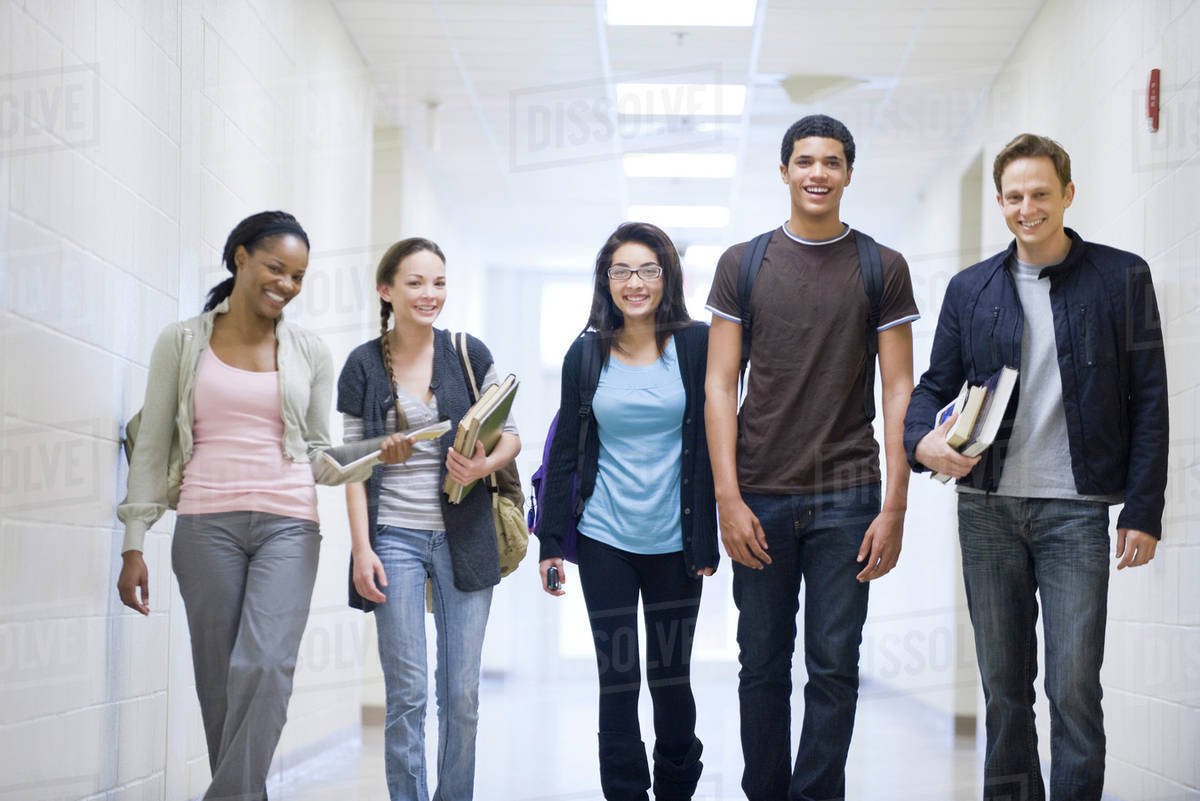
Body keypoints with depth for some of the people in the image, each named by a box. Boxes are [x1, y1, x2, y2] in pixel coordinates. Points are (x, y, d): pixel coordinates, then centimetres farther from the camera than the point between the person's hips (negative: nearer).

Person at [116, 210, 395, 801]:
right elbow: (152, 448, 8)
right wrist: (133, 545, 3)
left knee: (265, 668, -18)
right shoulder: (182, 343, 8)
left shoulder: (310, 354, 12)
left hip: (288, 526, 0)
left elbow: (319, 457, 14)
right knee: (218, 683, -1)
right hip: (206, 527, 0)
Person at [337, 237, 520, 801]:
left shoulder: (469, 355, 5)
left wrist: (486, 465, -14)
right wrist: (362, 548, -6)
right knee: (406, 695, -3)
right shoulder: (364, 366, 3)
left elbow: (511, 435, 8)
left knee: (462, 695, 3)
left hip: (463, 536, 1)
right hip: (395, 537, -1)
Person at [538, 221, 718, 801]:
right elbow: (565, 452, 8)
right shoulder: (587, 354, 4)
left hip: (674, 540, -1)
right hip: (604, 539, 1)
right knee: (617, 679, 2)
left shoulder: (696, 345, -1)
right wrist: (551, 542, 4)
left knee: (671, 676, 8)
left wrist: (707, 540, -6)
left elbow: (710, 445, -2)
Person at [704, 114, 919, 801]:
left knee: (835, 667, 0)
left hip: (847, 496, -1)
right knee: (763, 664, 6)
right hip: (761, 495, 1)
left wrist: (895, 508, -5)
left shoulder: (883, 269, 5)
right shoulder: (743, 266, 6)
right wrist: (728, 498, -6)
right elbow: (720, 386, 4)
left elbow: (899, 391, 2)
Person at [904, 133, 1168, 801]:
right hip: (987, 509, 3)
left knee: (1074, 689, -6)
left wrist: (1144, 511, -5)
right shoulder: (970, 289, 9)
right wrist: (923, 440, -12)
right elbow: (935, 386, 12)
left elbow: (1148, 400, 1)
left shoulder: (1121, 278, 2)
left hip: (1075, 508, -3)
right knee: (1004, 688, 9)